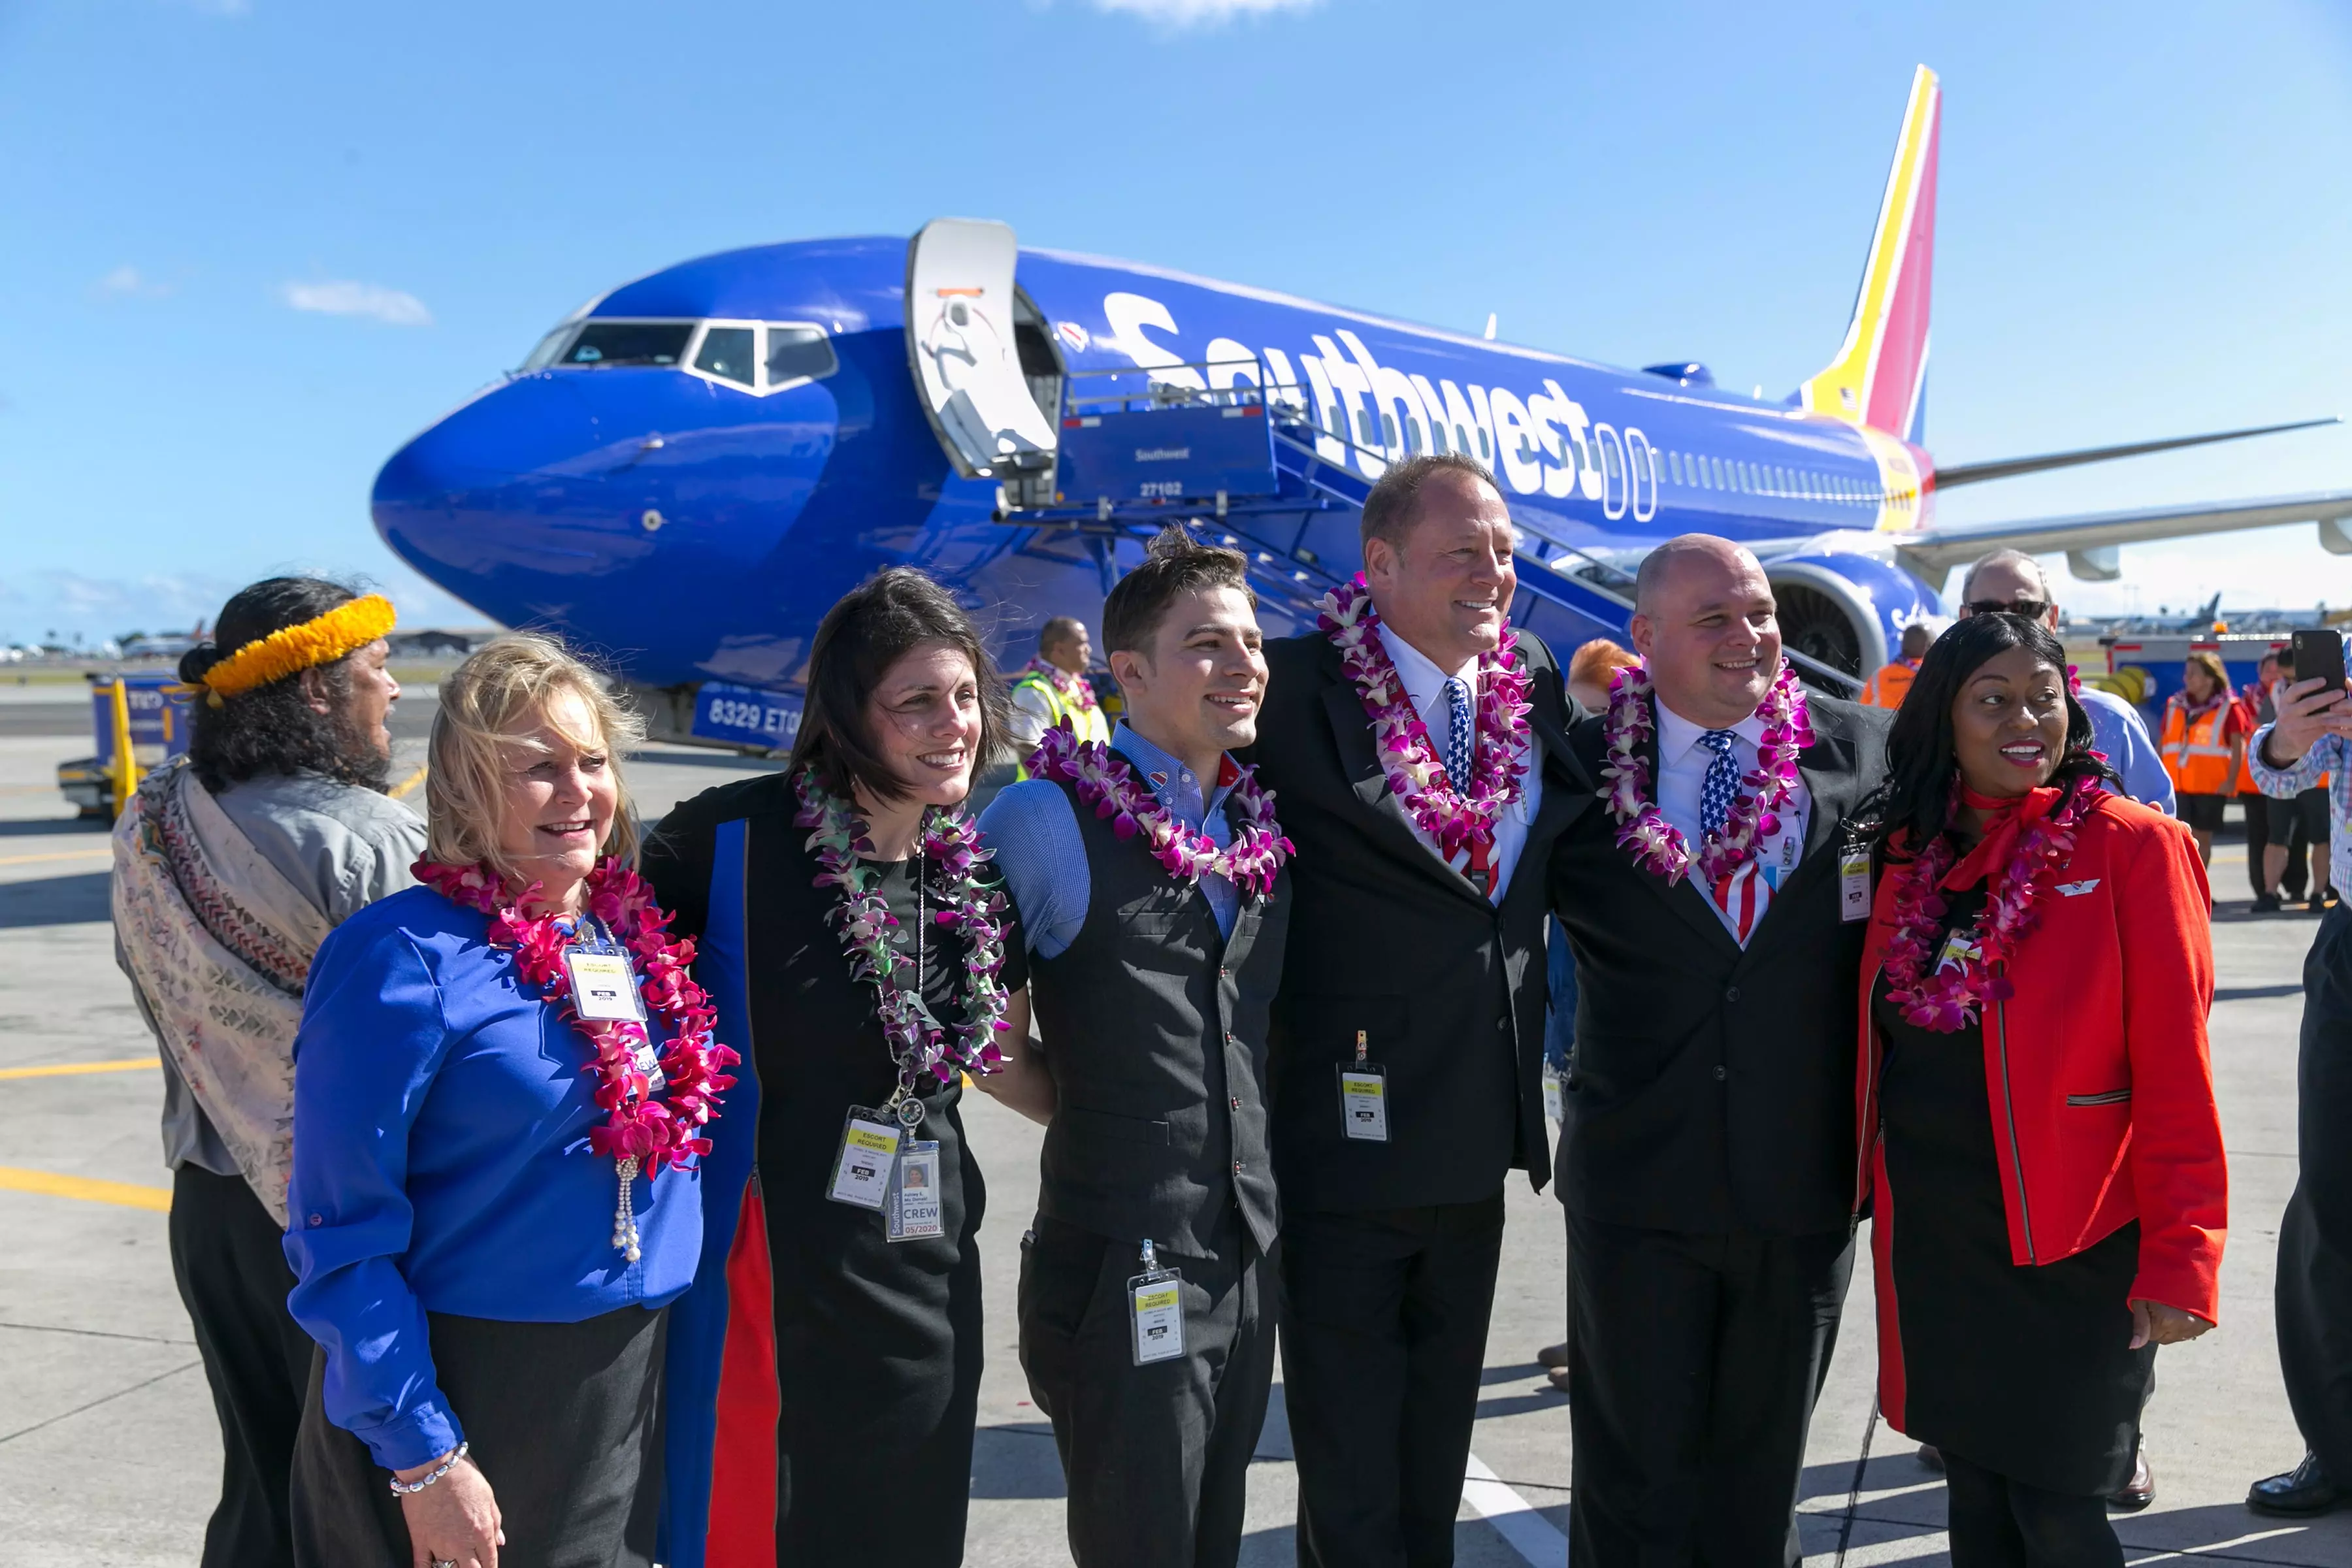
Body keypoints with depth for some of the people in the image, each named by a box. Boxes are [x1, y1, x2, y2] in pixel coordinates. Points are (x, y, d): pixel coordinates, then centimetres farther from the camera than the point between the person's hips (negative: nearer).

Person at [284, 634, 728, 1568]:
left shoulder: (637, 933, 3)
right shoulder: (402, 956, -16)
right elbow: (343, 1233, -15)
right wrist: (422, 1455, -16)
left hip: (634, 1388, 6)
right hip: (467, 1399, -6)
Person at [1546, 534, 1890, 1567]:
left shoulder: (1865, 752, -1)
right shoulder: (1583, 767, -4)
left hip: (1806, 1182, 1)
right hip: (1639, 1181, -1)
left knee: (1761, 1472, 19)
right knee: (1636, 1472, 12)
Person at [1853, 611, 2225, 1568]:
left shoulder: (2130, 847, -9)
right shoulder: (1910, 855, 5)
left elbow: (2174, 1068, -11)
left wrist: (2179, 1256, -14)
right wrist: (1871, 1186, 5)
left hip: (2071, 1247, -4)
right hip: (1930, 1241, 5)